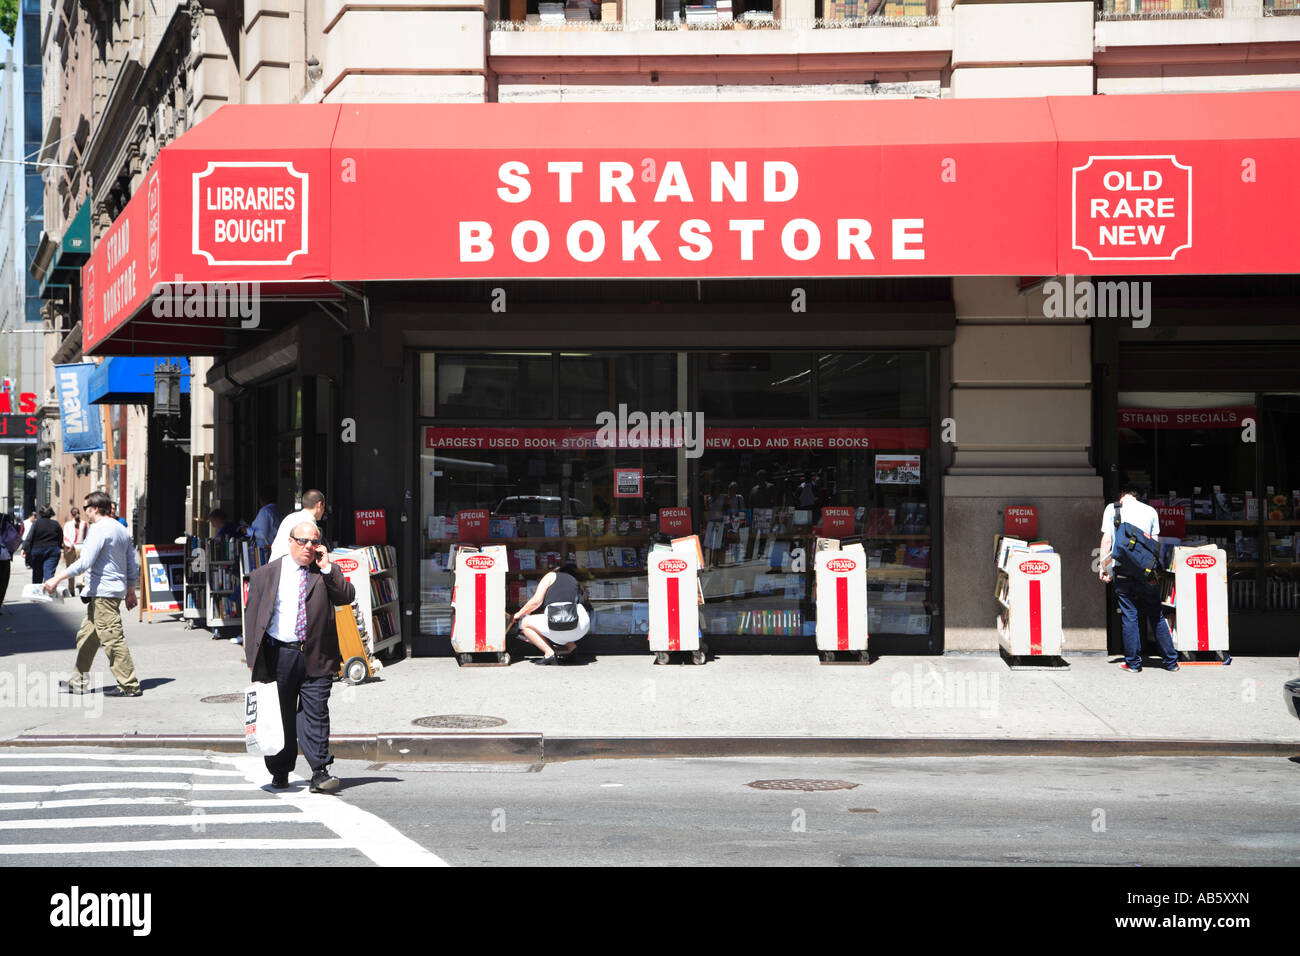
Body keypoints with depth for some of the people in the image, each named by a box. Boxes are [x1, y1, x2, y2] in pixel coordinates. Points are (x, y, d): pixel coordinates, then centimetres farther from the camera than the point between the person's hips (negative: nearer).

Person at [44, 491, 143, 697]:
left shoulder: (99, 529, -13)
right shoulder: (121, 529, 17)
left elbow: (85, 562, -21)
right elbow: (133, 565, 19)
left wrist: (57, 579, -19)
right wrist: (131, 591, 26)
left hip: (103, 592, -10)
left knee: (112, 638, -9)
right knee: (86, 636, 16)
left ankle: (130, 686, -8)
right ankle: (78, 682, 21)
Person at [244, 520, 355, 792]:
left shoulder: (327, 573, 9)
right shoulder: (266, 574, 8)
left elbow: (347, 597, -5)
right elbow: (252, 614, 7)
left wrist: (327, 568, -10)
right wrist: (254, 657, 1)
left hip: (316, 657, 0)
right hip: (279, 654, 1)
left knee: (316, 714, -5)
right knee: (280, 717, 8)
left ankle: (320, 772, -5)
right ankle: (280, 772, 20)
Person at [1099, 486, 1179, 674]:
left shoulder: (1112, 509, 5)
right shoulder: (1150, 511, 11)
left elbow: (1106, 540, 1)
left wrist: (1103, 567, 6)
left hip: (1122, 569, -2)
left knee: (1129, 616, 2)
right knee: (1156, 615, 9)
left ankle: (1133, 663, 4)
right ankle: (1170, 661, 13)